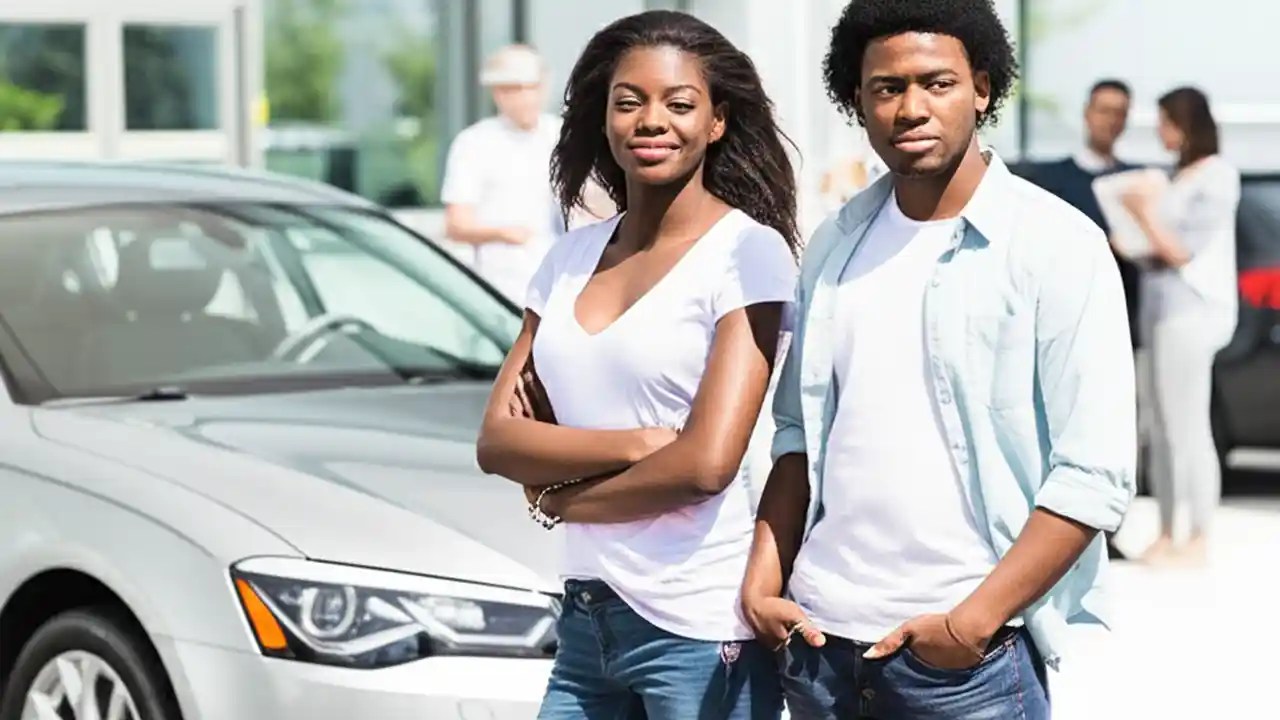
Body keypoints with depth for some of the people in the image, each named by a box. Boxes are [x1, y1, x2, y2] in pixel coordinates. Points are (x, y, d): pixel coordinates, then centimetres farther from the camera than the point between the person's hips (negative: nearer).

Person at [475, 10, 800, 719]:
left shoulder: (747, 251, -8)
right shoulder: (572, 257, 9)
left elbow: (707, 462, -17)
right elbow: (496, 440, 3)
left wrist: (560, 497, -3)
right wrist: (634, 444, -13)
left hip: (700, 628, -5)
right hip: (588, 614, 6)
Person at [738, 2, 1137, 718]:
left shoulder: (1059, 246, -7)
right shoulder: (836, 244, 9)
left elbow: (1095, 475, -11)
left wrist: (974, 621, -15)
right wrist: (763, 582, 5)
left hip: (972, 657, -5)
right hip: (821, 638, 5)